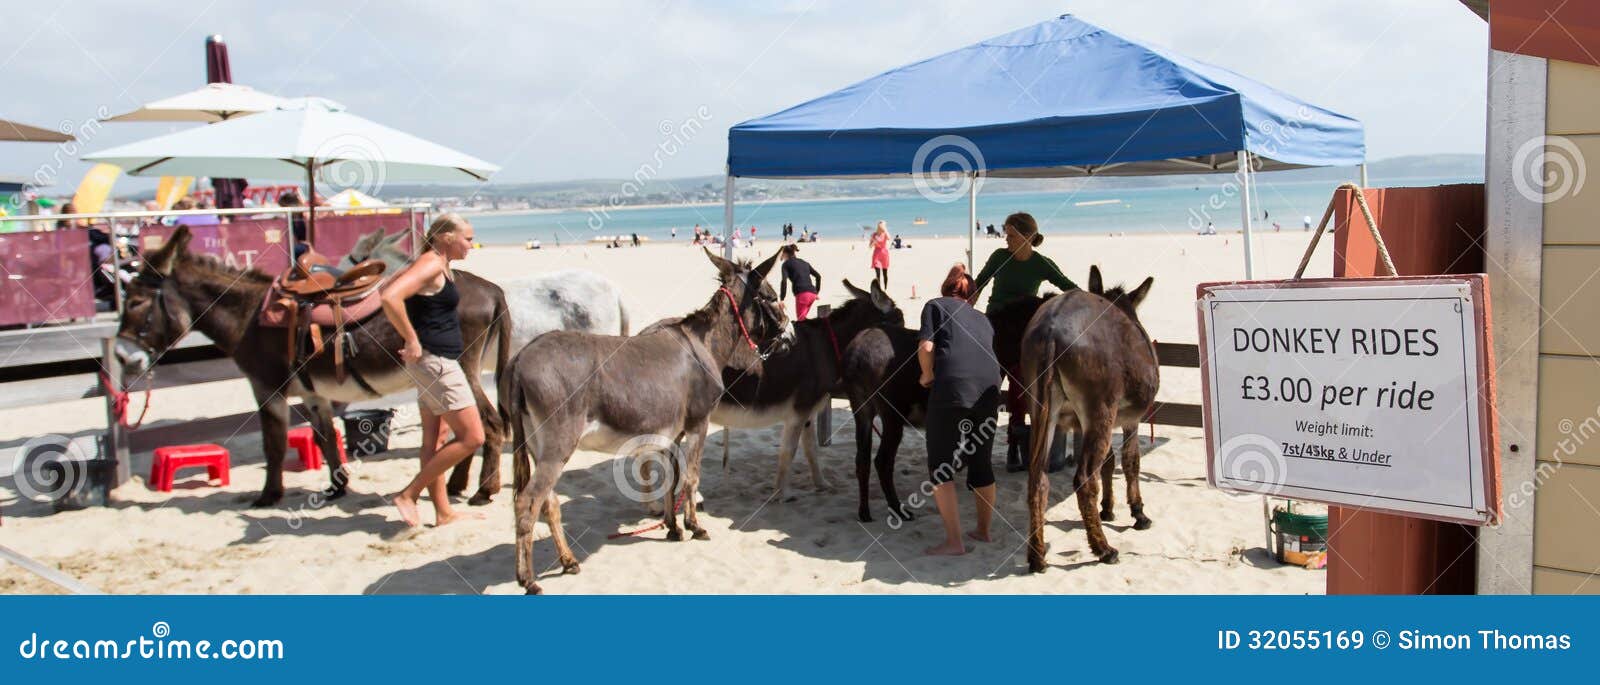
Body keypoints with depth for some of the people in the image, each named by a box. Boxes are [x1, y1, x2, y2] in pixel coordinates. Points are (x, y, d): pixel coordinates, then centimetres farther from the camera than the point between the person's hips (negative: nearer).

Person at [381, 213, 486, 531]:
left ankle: (443, 512, 23)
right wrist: (411, 340, -22)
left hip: (435, 361, 10)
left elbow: (391, 286, 28)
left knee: (434, 439, 14)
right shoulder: (432, 265, -16)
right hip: (434, 361, -10)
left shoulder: (438, 265, 13)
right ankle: (409, 495, 0)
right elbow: (390, 298, -30)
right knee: (472, 437, -7)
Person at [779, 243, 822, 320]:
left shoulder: (787, 263, 7)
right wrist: (817, 292, 27)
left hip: (802, 294, -6)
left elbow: (784, 281, -7)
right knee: (802, 319, 15)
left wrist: (782, 299, -8)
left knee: (801, 320, -5)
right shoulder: (804, 263, 25)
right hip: (812, 293, 7)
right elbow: (818, 276, 23)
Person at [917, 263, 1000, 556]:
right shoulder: (982, 319, 29)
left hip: (951, 389, -5)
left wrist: (928, 377, 15)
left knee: (940, 466, 4)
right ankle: (983, 530, 34)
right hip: (989, 390, 5)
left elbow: (926, 347, 0)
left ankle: (954, 540, -2)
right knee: (981, 463, 22)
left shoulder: (935, 305, 15)